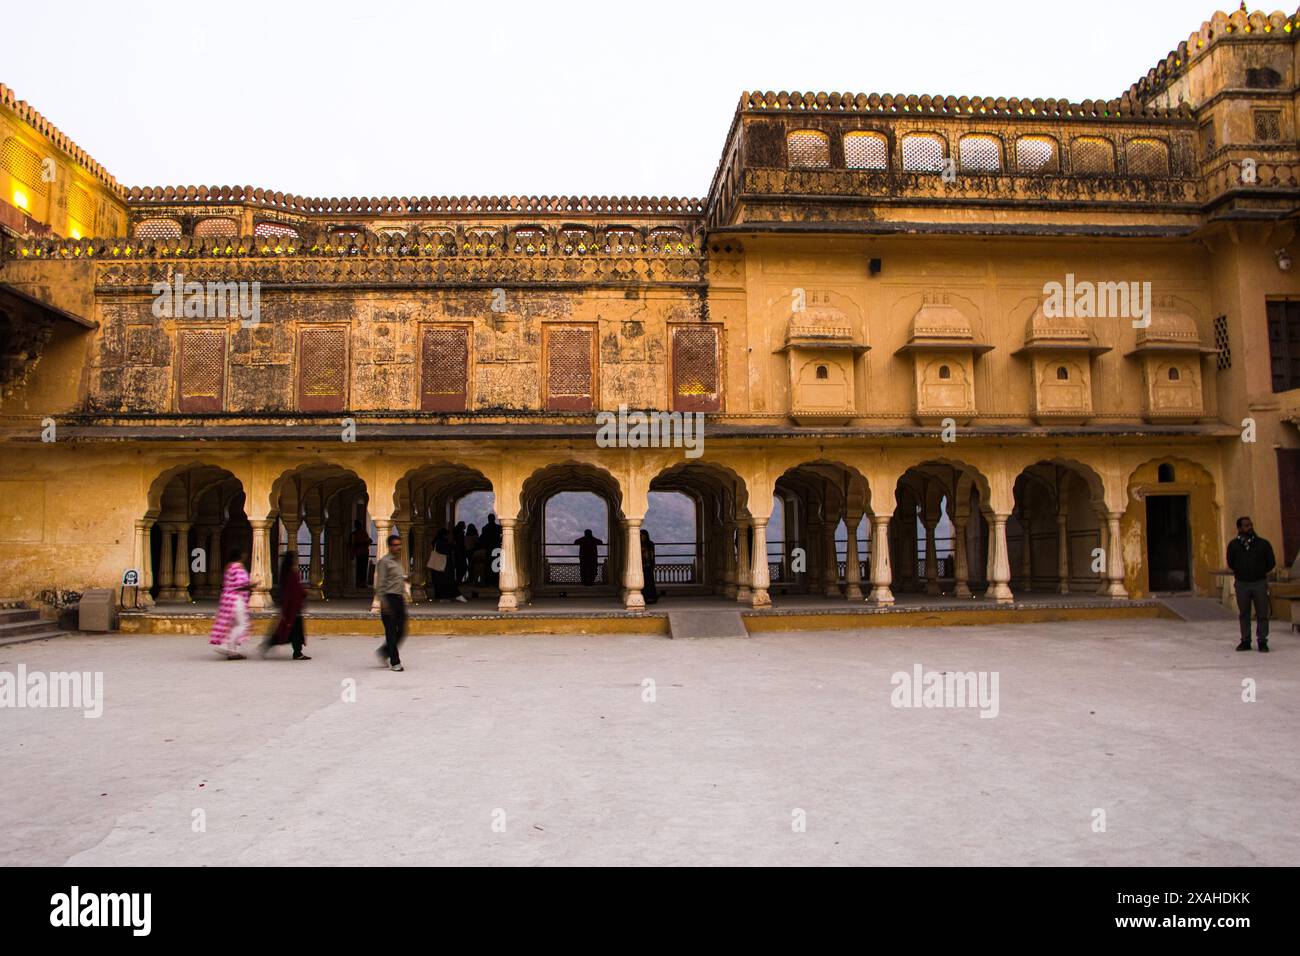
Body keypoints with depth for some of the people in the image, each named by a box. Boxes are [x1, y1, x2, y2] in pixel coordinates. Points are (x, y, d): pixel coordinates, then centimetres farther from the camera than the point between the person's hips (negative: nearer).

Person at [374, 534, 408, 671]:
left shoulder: (399, 561, 17)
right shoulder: (384, 561, -7)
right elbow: (380, 584, -12)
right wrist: (383, 602, -17)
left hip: (400, 599, 8)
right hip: (390, 598, -8)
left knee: (402, 631, 7)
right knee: (391, 632, -3)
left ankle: (384, 652, 25)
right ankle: (394, 662, 3)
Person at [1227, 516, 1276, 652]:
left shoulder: (1263, 543, -1)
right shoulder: (1233, 545, 1)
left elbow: (1271, 563, 6)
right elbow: (1230, 563, 12)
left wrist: (1260, 573, 10)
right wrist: (1240, 573, 11)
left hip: (1260, 583, -1)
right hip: (1241, 584, 1)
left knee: (1262, 613, 1)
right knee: (1243, 614, 7)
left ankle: (1262, 641, 8)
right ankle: (1245, 641, 15)